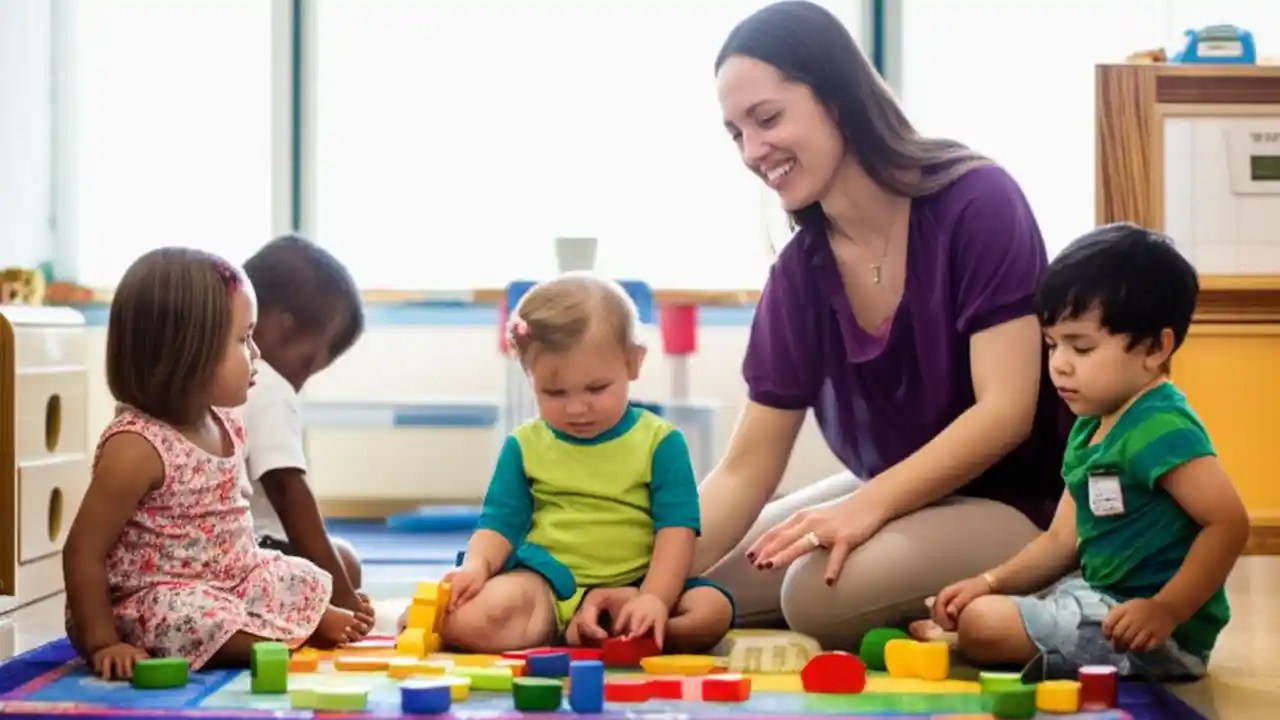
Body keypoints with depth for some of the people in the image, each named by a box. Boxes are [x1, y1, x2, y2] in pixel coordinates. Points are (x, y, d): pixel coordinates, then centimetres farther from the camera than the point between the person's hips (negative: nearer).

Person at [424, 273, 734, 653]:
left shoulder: (659, 441, 3)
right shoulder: (524, 445, 11)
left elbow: (676, 531, -4)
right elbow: (499, 524, 8)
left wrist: (654, 599, -21)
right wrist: (476, 565, -16)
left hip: (631, 585, 0)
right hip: (545, 582, 0)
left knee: (713, 608, -29)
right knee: (467, 619, -31)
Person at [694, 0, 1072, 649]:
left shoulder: (977, 202, -19)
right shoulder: (800, 273, -3)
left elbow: (1006, 411, -23)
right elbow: (745, 469, -4)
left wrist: (868, 505, -32)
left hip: (1020, 507, -7)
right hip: (897, 495, 7)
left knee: (821, 590, -31)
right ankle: (927, 619, 4)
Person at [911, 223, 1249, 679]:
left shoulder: (1161, 429, -20)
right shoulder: (1090, 429, 12)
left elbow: (1229, 523, -26)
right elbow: (1063, 539, 16)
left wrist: (1166, 611, -29)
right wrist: (991, 583, 3)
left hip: (1152, 635, -11)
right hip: (1102, 596, 11)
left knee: (983, 625, -17)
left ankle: (949, 642, 9)